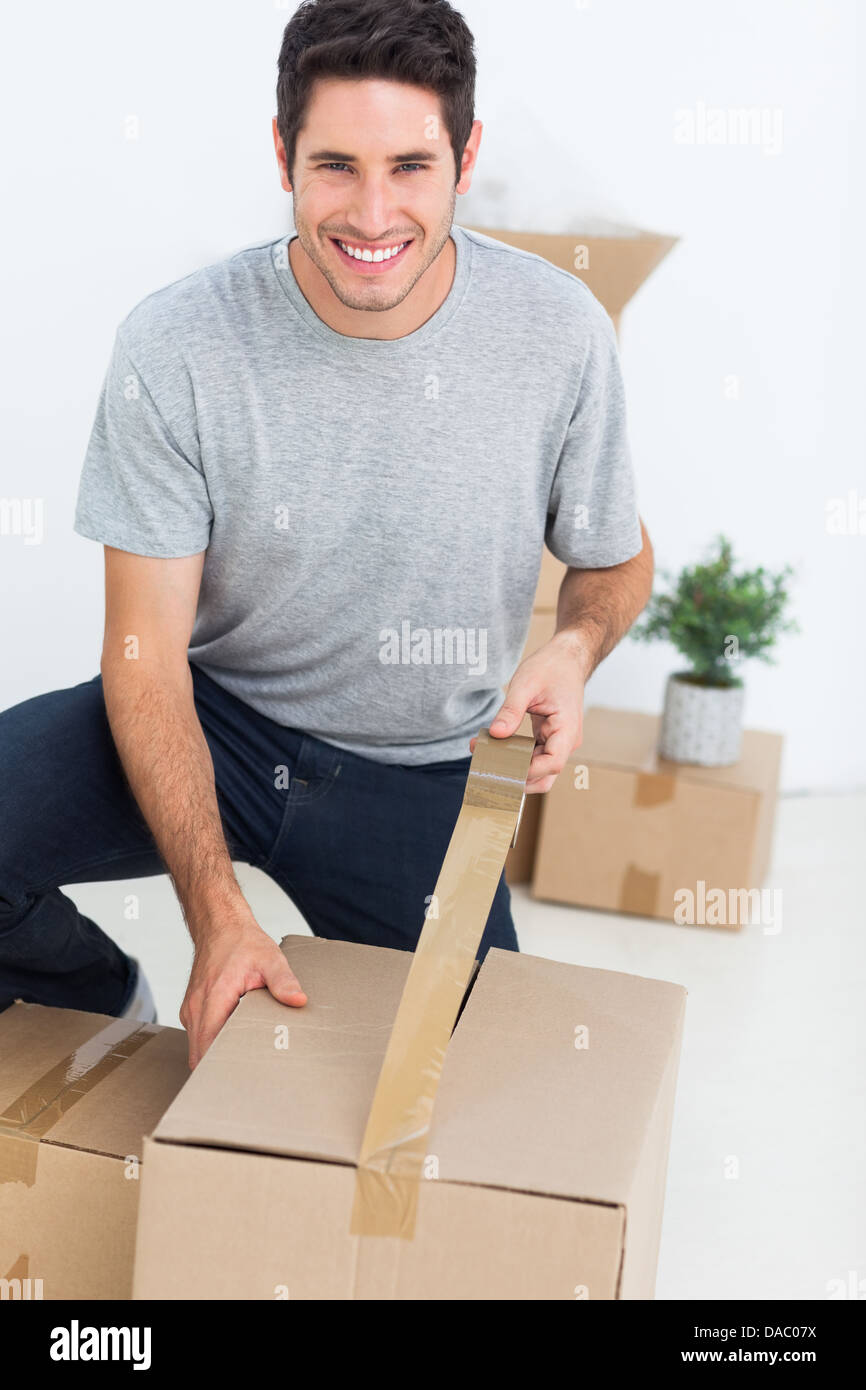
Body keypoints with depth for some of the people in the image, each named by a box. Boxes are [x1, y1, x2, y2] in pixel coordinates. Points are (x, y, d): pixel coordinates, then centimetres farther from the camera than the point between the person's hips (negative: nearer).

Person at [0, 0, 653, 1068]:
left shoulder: (560, 335, -13)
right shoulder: (172, 348, -18)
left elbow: (617, 561, 4)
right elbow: (146, 656, -15)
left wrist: (578, 642, -22)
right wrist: (217, 913, -24)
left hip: (417, 776, 1)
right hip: (215, 716, 0)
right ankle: (110, 1007, 9)